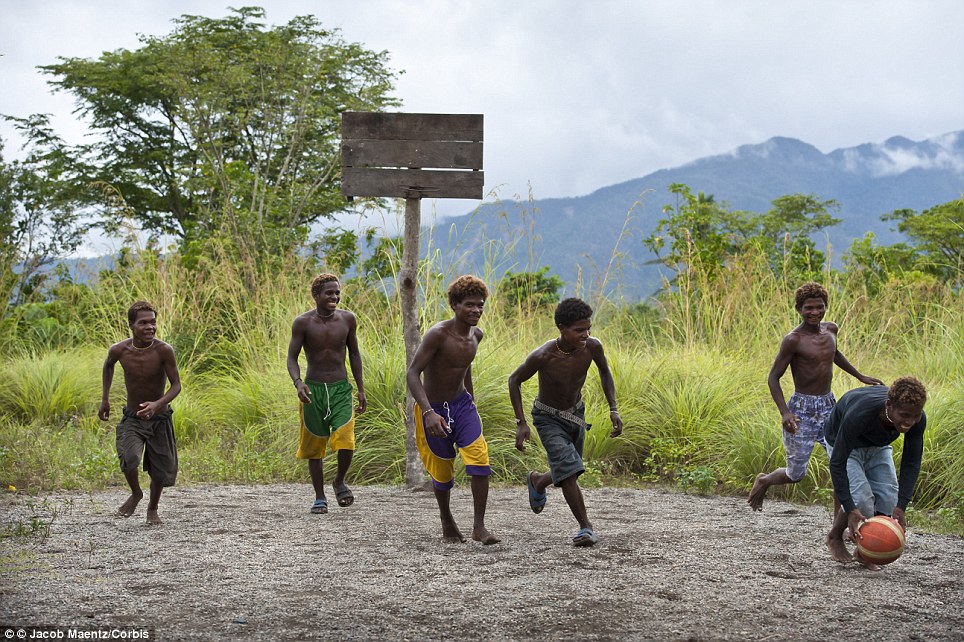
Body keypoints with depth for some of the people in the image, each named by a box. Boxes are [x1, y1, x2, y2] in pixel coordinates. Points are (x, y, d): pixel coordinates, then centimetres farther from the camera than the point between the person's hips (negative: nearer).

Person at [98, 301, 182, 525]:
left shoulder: (164, 350, -21)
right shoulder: (119, 350, -14)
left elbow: (176, 385, -17)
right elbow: (108, 365, 11)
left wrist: (157, 404, -34)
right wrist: (105, 399, 13)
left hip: (160, 419, 0)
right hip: (132, 418, 0)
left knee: (161, 471, 8)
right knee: (128, 458, -25)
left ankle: (152, 509, 38)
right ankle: (136, 494, 6)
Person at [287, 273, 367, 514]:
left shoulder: (347, 319, 1)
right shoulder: (303, 323, -7)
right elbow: (292, 358, -5)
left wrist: (361, 390, 10)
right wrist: (298, 383, -23)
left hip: (341, 389, 1)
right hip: (313, 390, -1)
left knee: (345, 443, -14)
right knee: (314, 447, 7)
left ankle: (339, 481, 15)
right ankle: (320, 498, 22)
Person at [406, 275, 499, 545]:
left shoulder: (476, 335, -1)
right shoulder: (438, 334, -24)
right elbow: (413, 374, -29)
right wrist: (429, 412, -40)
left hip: (462, 404, 5)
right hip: (432, 411, -5)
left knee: (479, 458, -15)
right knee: (443, 472, 8)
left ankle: (479, 526, -8)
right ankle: (446, 519, 37)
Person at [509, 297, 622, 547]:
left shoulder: (592, 346, -24)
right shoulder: (542, 356, -33)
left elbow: (604, 371, -1)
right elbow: (514, 380, -15)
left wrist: (613, 409, -8)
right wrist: (521, 423, -19)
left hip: (575, 413, 4)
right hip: (547, 418, -4)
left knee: (568, 473, 17)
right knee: (568, 469, -22)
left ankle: (537, 482, 50)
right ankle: (586, 526, -8)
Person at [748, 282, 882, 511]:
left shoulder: (830, 329, 5)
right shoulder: (793, 340, -15)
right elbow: (773, 378, -13)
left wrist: (860, 376, 32)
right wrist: (785, 413, -26)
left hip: (829, 406, 6)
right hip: (802, 410, -6)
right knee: (795, 474, 5)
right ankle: (763, 481, 37)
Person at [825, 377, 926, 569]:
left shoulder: (917, 420, -30)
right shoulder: (859, 416, -44)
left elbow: (911, 463, -18)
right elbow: (837, 464, -36)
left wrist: (901, 507, -27)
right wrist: (849, 509, -40)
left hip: (878, 445, 5)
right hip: (843, 443, -4)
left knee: (888, 501, -9)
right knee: (862, 502, -19)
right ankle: (834, 538, 9)